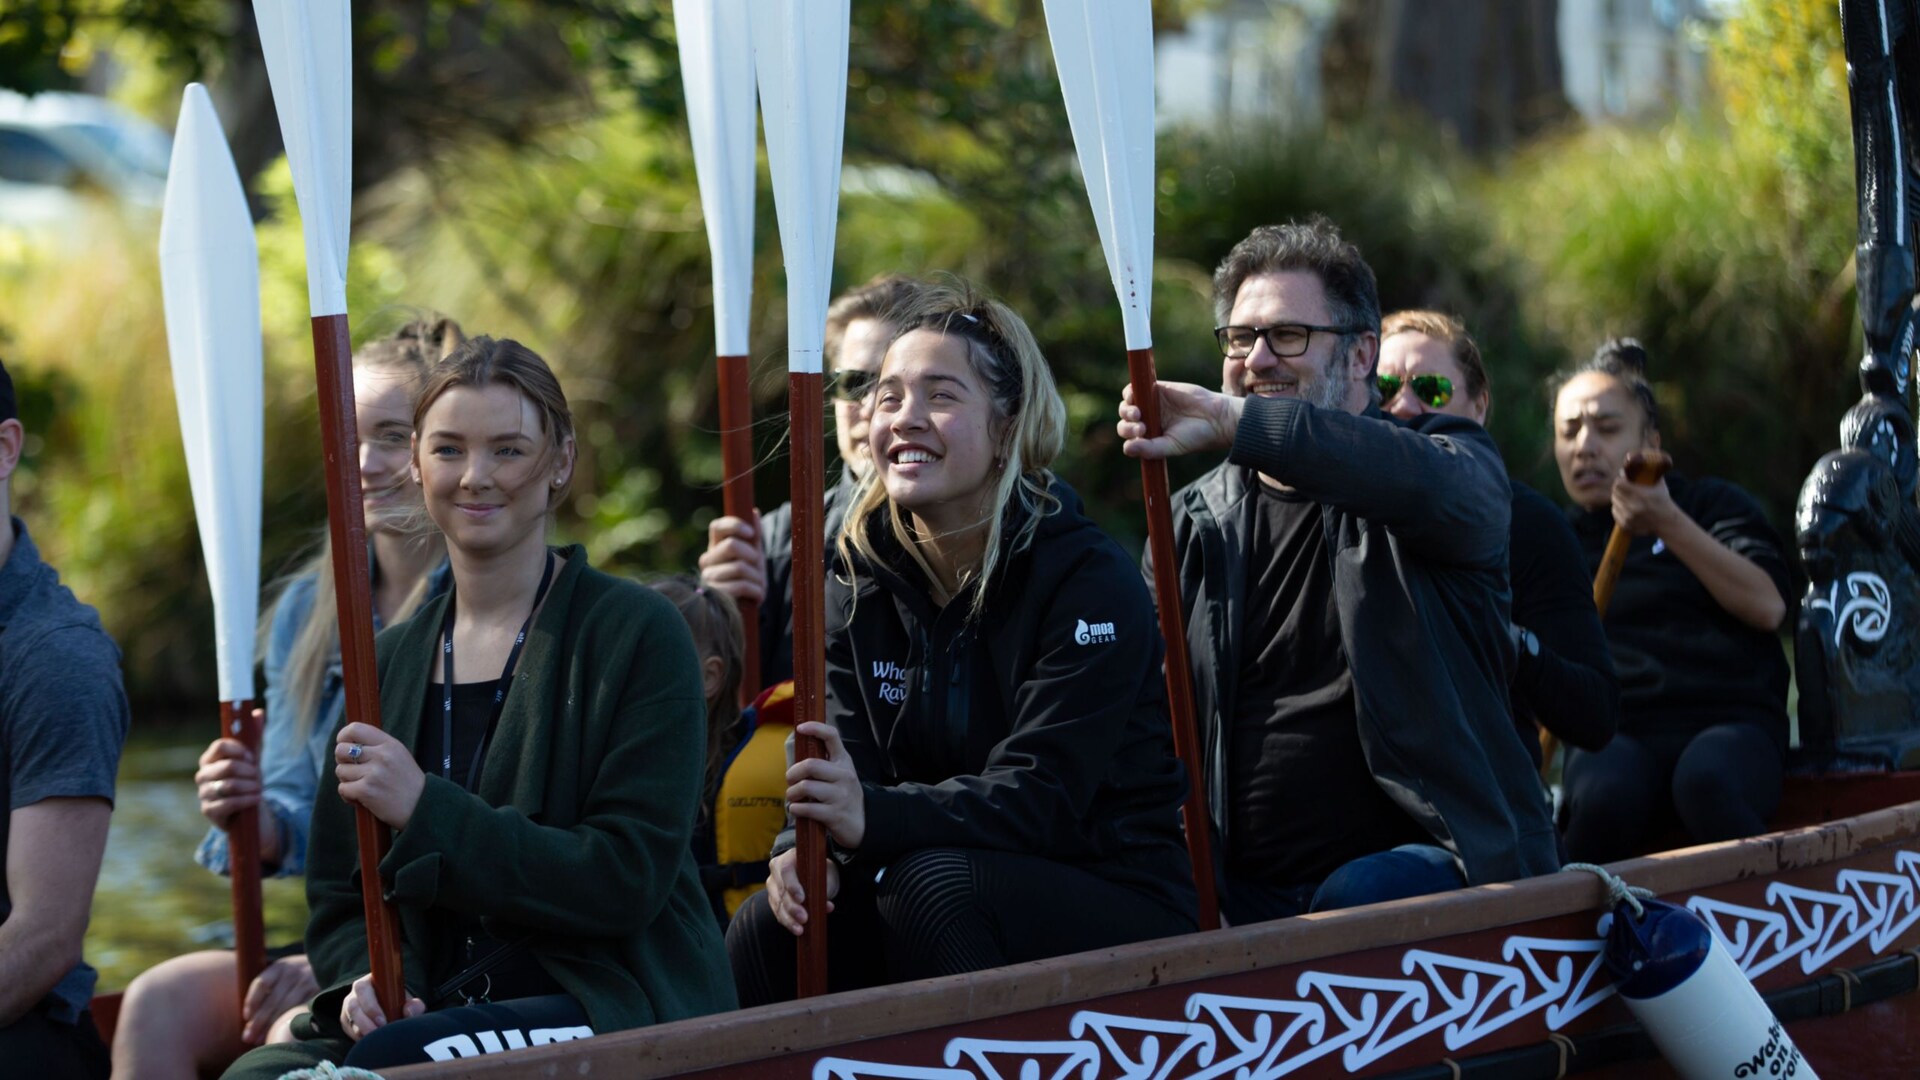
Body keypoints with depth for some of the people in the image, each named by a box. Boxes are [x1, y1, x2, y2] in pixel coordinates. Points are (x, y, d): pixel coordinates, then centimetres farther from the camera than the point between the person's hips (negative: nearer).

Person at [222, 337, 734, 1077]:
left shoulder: (638, 634, -2)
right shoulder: (392, 659, 15)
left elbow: (627, 879, -10)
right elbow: (337, 897, 16)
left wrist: (426, 810, -16)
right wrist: (366, 981, -8)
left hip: (609, 1006, -4)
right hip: (433, 1010, 4)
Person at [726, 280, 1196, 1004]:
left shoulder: (1090, 582, -13)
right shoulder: (861, 583, 5)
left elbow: (1038, 794, -22)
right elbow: (851, 767, -2)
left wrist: (875, 817, -38)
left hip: (1114, 899, -4)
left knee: (933, 882, -33)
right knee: (768, 929, -23)